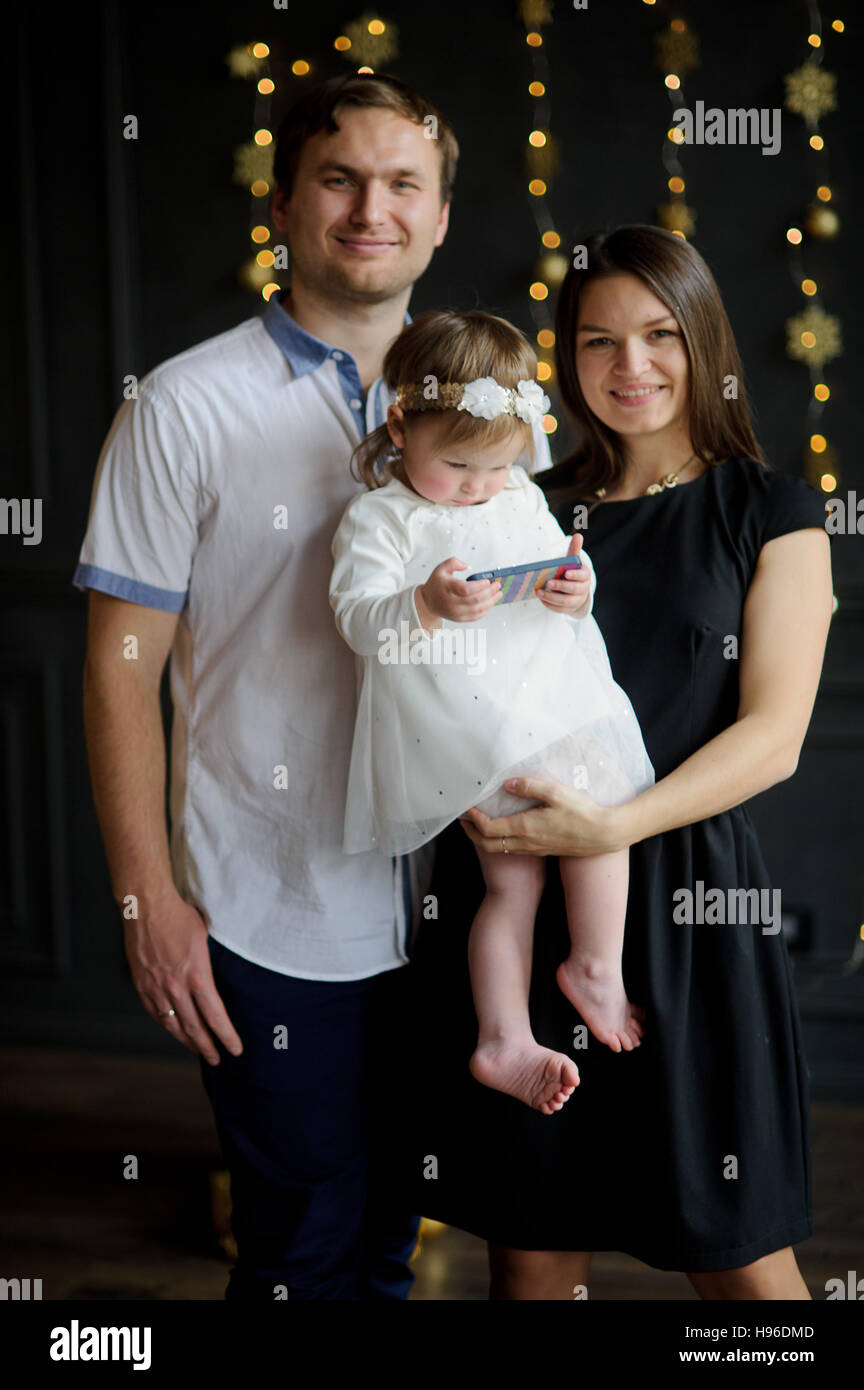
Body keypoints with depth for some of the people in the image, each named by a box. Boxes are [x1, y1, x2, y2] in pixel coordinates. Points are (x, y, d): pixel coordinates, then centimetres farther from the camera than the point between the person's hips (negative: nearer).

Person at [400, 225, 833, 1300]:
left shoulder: (771, 512, 4)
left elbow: (774, 733, -5)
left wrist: (617, 824, -19)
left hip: (681, 895, -2)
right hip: (510, 895, 3)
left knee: (735, 1254, 5)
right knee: (530, 1247, 11)